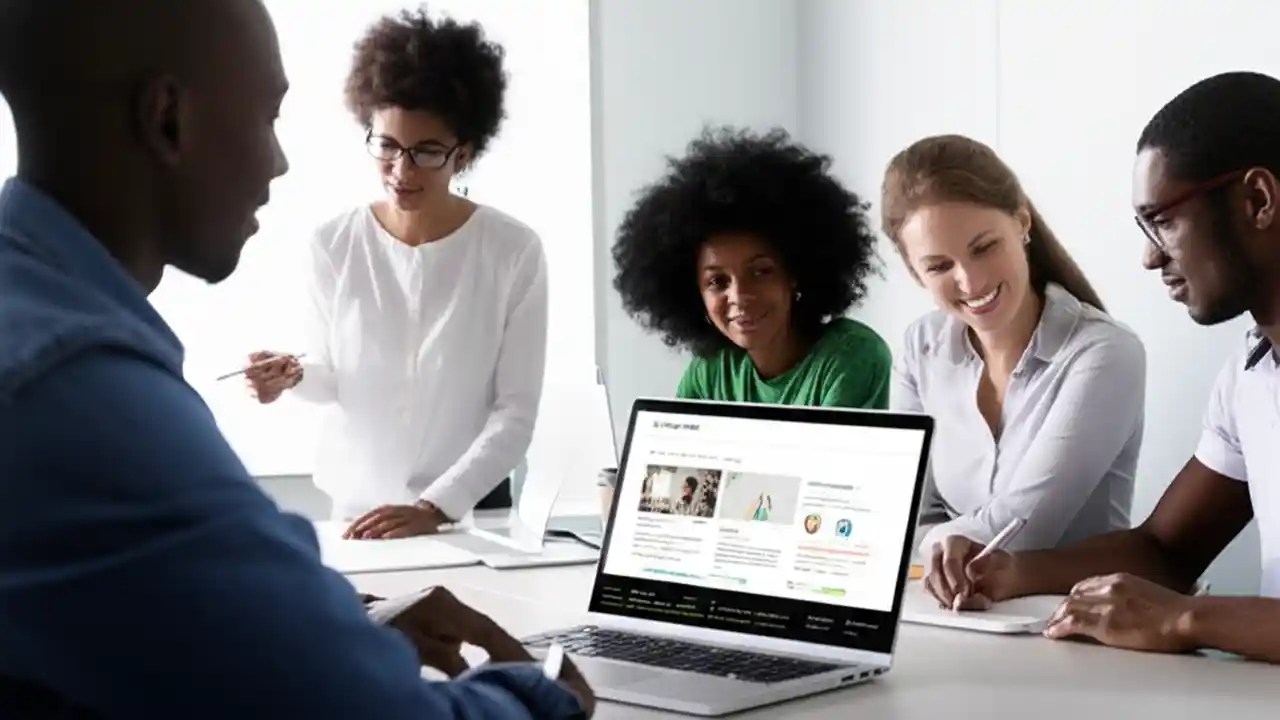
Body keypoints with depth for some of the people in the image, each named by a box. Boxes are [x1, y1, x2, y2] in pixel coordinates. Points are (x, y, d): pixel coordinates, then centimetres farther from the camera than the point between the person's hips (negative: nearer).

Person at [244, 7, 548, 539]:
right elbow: (332, 378, 5)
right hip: (358, 511, 1)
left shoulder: (513, 251, -12)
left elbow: (517, 411, -12)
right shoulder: (334, 244, -6)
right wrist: (295, 376, -16)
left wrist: (438, 506, -22)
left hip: (473, 509, -1)